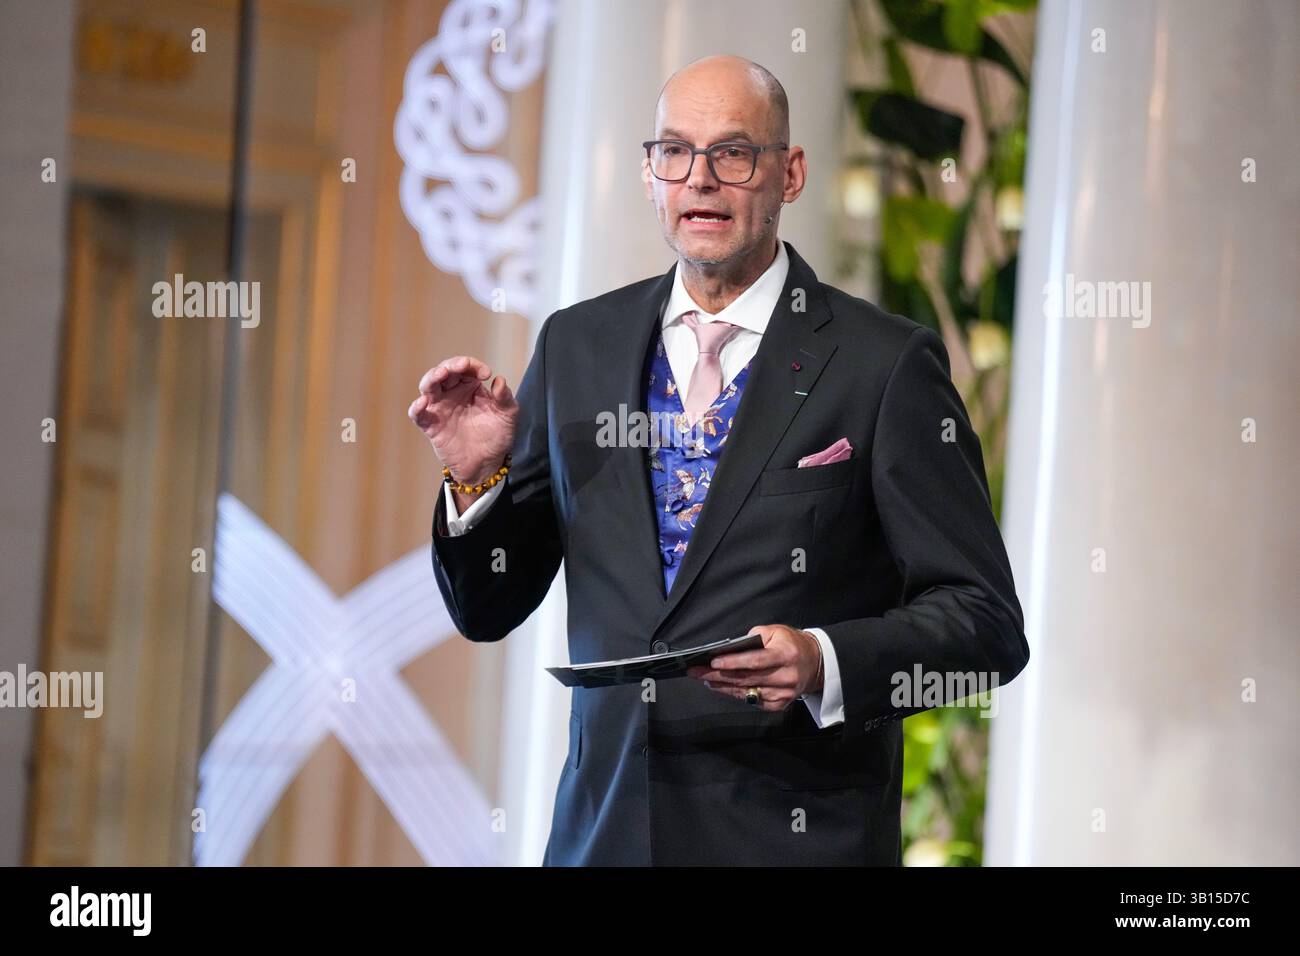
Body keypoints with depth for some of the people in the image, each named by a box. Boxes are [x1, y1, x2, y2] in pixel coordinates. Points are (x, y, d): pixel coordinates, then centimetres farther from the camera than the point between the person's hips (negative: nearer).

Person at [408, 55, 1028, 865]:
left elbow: (987, 622, -8)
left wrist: (823, 663, -23)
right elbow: (488, 608, 9)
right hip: (605, 829, 4)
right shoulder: (576, 345, 5)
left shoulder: (886, 364, -7)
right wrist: (475, 476, -9)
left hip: (797, 836, -4)